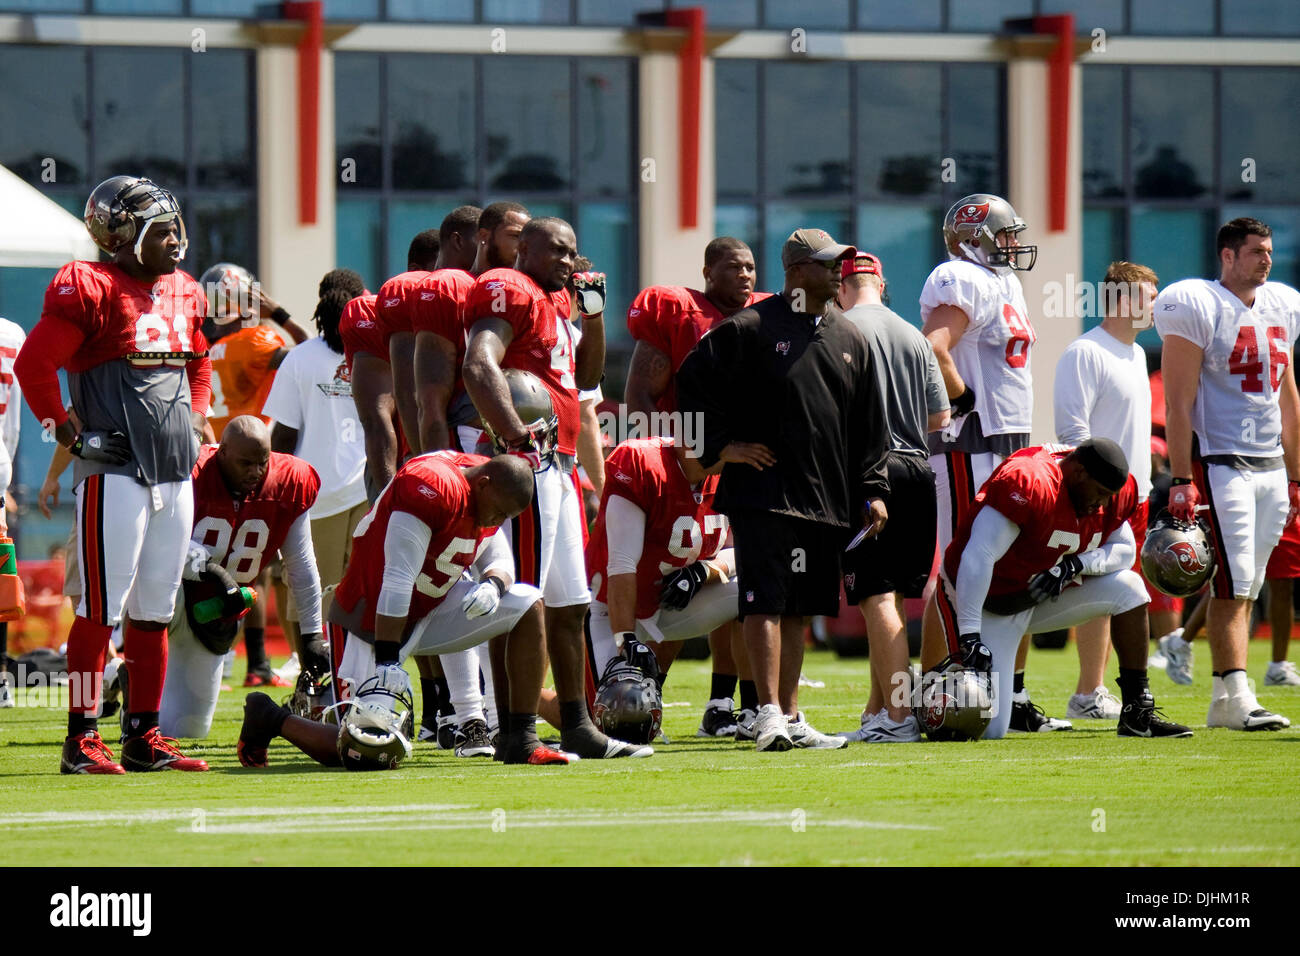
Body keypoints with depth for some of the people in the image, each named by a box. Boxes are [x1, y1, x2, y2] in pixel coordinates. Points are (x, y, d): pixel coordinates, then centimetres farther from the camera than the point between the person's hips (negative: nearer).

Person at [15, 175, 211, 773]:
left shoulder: (184, 295, 14)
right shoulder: (90, 289, -9)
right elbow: (34, 364, -11)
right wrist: (67, 431, -8)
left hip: (174, 473, 7)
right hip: (114, 472, -7)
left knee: (154, 610, 10)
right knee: (101, 607, -7)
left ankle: (144, 739, 15)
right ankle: (82, 740, -3)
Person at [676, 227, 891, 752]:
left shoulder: (850, 340, 14)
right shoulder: (751, 329, -5)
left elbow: (869, 427, 18)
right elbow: (693, 382, -2)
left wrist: (873, 491, 12)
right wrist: (721, 445, -7)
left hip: (826, 497, 6)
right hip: (762, 488, -6)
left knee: (797, 608, 11)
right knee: (767, 600, -12)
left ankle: (790, 718, 15)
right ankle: (769, 713, -15)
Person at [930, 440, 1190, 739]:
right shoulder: (1028, 485, -30)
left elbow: (1125, 551, 4)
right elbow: (978, 557, -33)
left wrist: (1075, 564, -19)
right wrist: (969, 636, -36)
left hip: (1044, 597, 7)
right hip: (990, 605, -7)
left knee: (1128, 589, -7)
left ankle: (1138, 714, 0)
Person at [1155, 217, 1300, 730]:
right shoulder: (1199, 308, -8)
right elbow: (1178, 403, -11)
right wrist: (1182, 481, -16)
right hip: (1219, 461, -7)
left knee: (1244, 590, 7)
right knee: (1231, 586, -12)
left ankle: (1223, 702, 9)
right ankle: (1236, 698, -14)